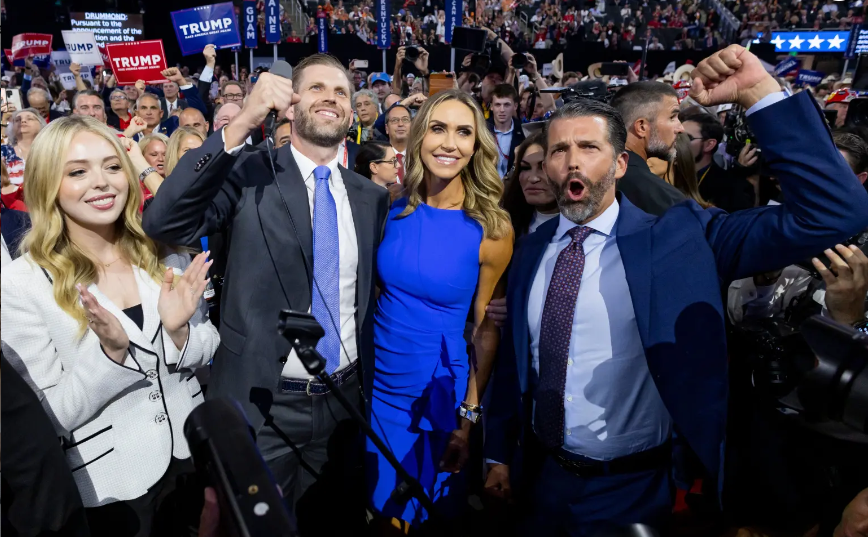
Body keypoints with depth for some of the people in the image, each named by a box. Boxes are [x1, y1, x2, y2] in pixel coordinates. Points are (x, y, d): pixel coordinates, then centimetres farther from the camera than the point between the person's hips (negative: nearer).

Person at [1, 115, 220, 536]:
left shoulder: (164, 253, -6)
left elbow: (207, 352, 1)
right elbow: (50, 418, -13)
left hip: (192, 459, 4)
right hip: (111, 488, -3)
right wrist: (110, 351, -29)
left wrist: (178, 330, -19)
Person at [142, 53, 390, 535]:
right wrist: (240, 125, -32)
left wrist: (370, 388, 11)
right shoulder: (249, 174, -8)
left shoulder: (371, 197, 4)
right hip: (261, 402, -4)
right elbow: (163, 224, -24)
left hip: (343, 401, 4)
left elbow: (369, 296, 10)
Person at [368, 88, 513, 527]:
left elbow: (488, 327, -8)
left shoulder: (492, 228, -14)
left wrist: (469, 417, -6)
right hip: (375, 385, 3)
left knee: (423, 510, 19)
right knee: (370, 499, 21)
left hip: (437, 396, -3)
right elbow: (374, 287, 6)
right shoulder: (394, 209, -5)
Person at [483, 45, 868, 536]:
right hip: (543, 475, 4)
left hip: (629, 494, -3)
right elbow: (514, 356, 4)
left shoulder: (678, 237, -14)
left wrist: (760, 92, -27)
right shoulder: (534, 248, -2)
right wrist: (500, 452, 9)